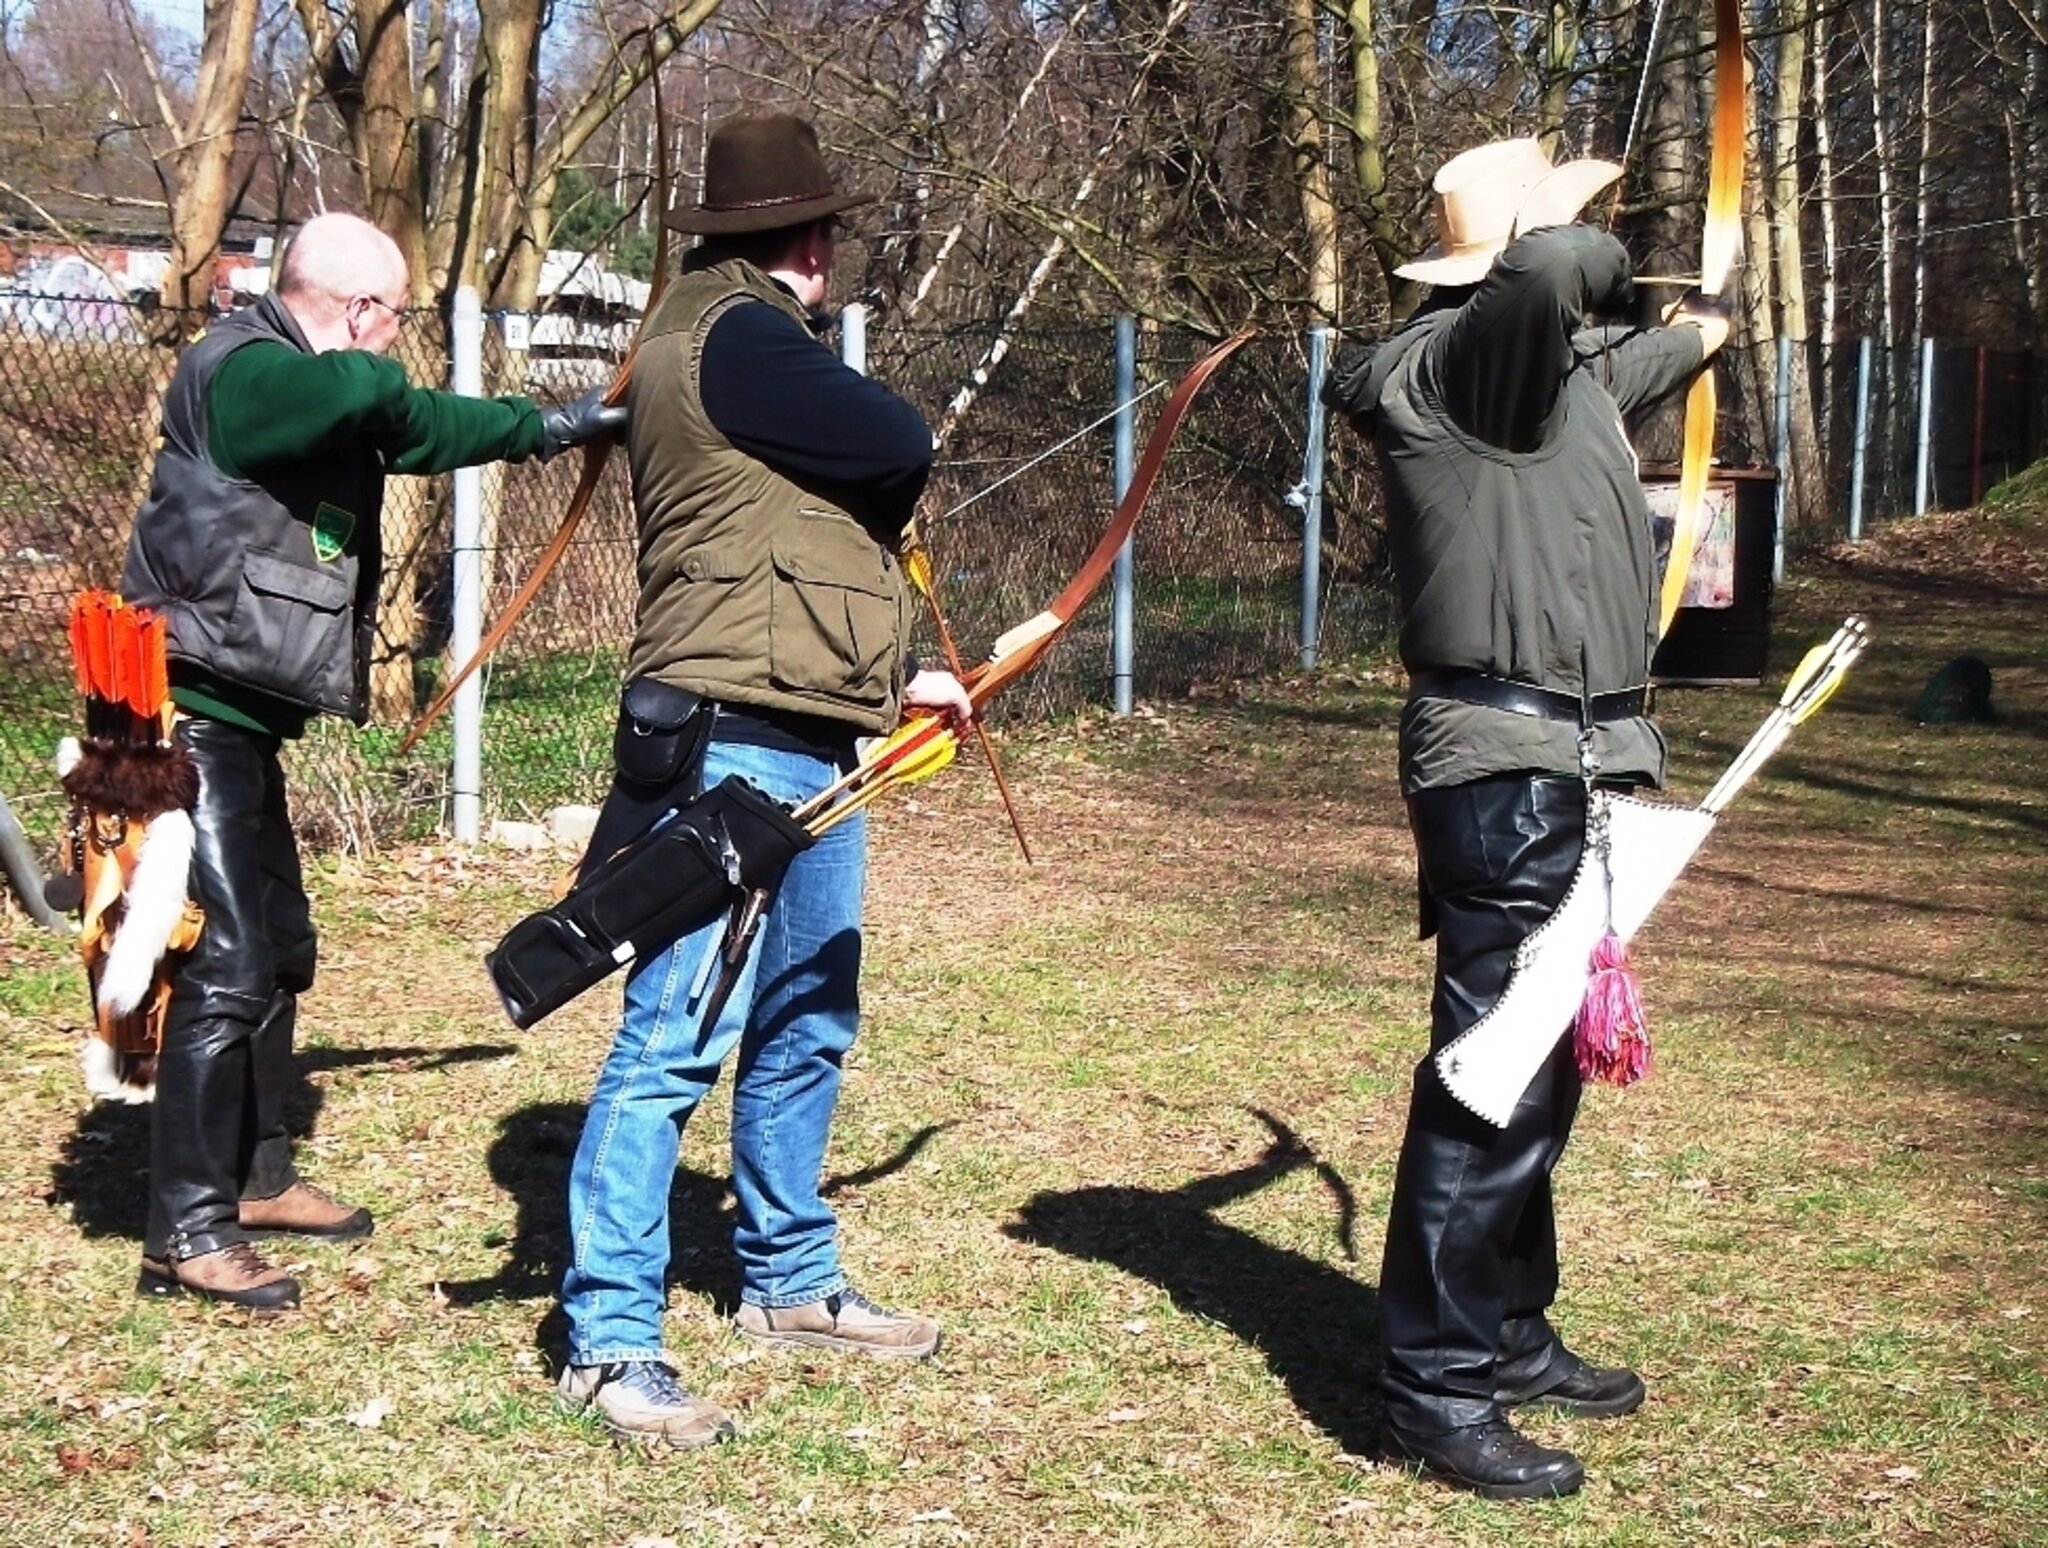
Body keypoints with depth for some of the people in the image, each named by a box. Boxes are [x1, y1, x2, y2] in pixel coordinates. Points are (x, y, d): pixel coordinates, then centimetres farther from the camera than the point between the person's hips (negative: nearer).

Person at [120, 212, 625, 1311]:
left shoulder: (302, 385, 14)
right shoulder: (238, 375, -17)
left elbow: (413, 429, 30)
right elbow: (370, 395, -36)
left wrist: (550, 426, 35)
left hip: (242, 722, 11)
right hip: (193, 717, -11)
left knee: (279, 952, 18)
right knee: (225, 967, -12)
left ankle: (254, 1178, 31)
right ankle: (186, 1235, -7)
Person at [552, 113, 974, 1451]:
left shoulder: (743, 340, 22)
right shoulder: (734, 337, -11)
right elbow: (904, 452, -15)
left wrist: (894, 677, 24)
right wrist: (873, 512, 8)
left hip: (809, 746, 11)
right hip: (732, 744, -11)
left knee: (806, 1027, 17)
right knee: (679, 1039, -9)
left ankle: (793, 1285, 30)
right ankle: (609, 1342, -5)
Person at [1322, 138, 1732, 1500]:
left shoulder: (1562, 364, 16)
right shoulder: (1447, 358, -16)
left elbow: (1618, 366, 40)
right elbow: (1546, 269, -36)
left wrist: (1693, 337, 59)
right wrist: (1600, 267, -12)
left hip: (1564, 767, 11)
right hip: (1508, 765, -11)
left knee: (1538, 1068, 19)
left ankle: (1509, 1335, 32)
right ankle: (1438, 1393, -1)